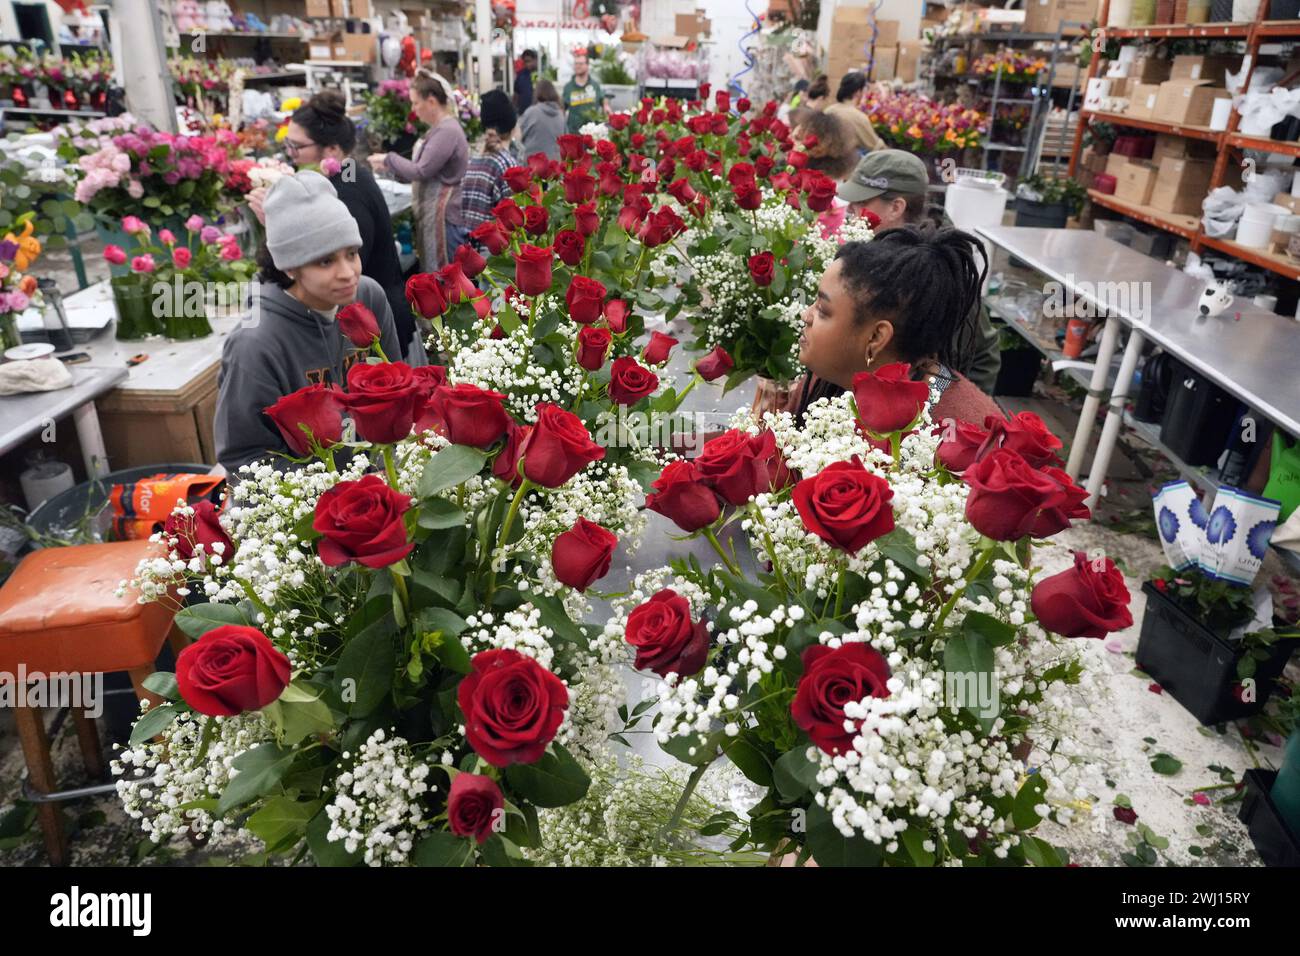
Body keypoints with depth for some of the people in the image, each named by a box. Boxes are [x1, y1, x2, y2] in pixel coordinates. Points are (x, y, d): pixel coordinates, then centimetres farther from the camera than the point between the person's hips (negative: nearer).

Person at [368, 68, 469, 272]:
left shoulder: (447, 131, -17)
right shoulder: (440, 128, 17)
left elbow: (421, 171, -20)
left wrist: (388, 159, -5)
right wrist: (390, 166, 9)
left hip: (444, 217, -10)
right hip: (433, 214, 10)